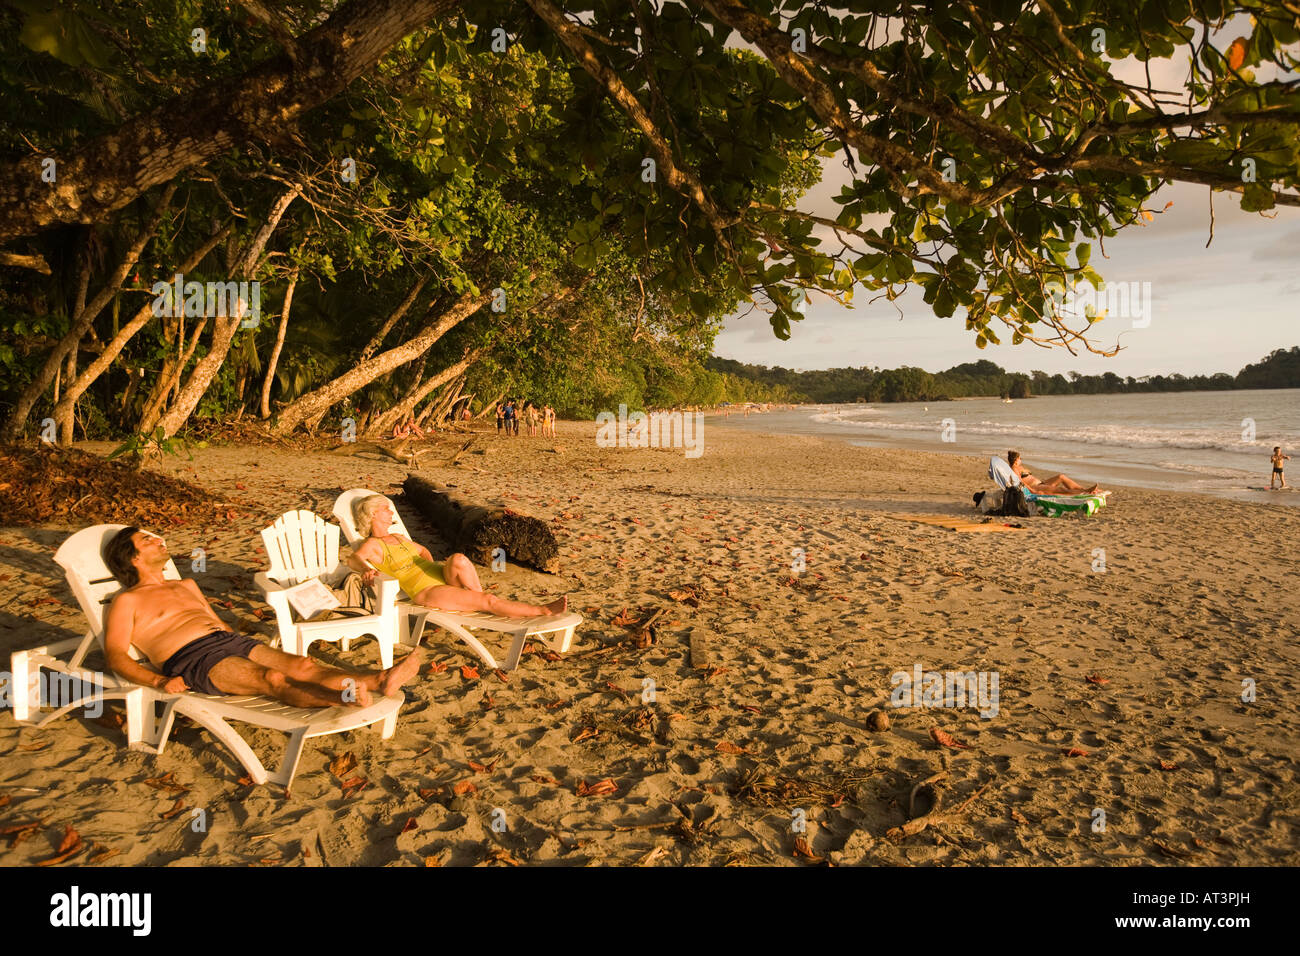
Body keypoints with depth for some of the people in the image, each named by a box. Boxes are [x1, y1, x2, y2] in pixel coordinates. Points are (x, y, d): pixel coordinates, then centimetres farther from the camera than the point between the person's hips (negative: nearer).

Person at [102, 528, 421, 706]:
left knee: (302, 665, -21)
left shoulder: (186, 586, 31)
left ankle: (380, 680, -42)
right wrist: (159, 681, -20)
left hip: (230, 640, 6)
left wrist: (256, 650, 16)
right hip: (190, 658, -6)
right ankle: (344, 700, -58)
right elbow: (116, 654, -2)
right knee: (272, 679, -34)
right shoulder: (127, 601, 9)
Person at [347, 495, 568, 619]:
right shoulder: (371, 545, -1)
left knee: (458, 559, -32)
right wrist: (367, 568, -44)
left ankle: (480, 598, -16)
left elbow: (422, 550, 36)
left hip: (442, 576, 7)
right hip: (427, 591, -7)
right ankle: (542, 611, -16)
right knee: (489, 601, -20)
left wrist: (433, 566, 15)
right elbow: (353, 558, -21)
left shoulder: (398, 537, 23)